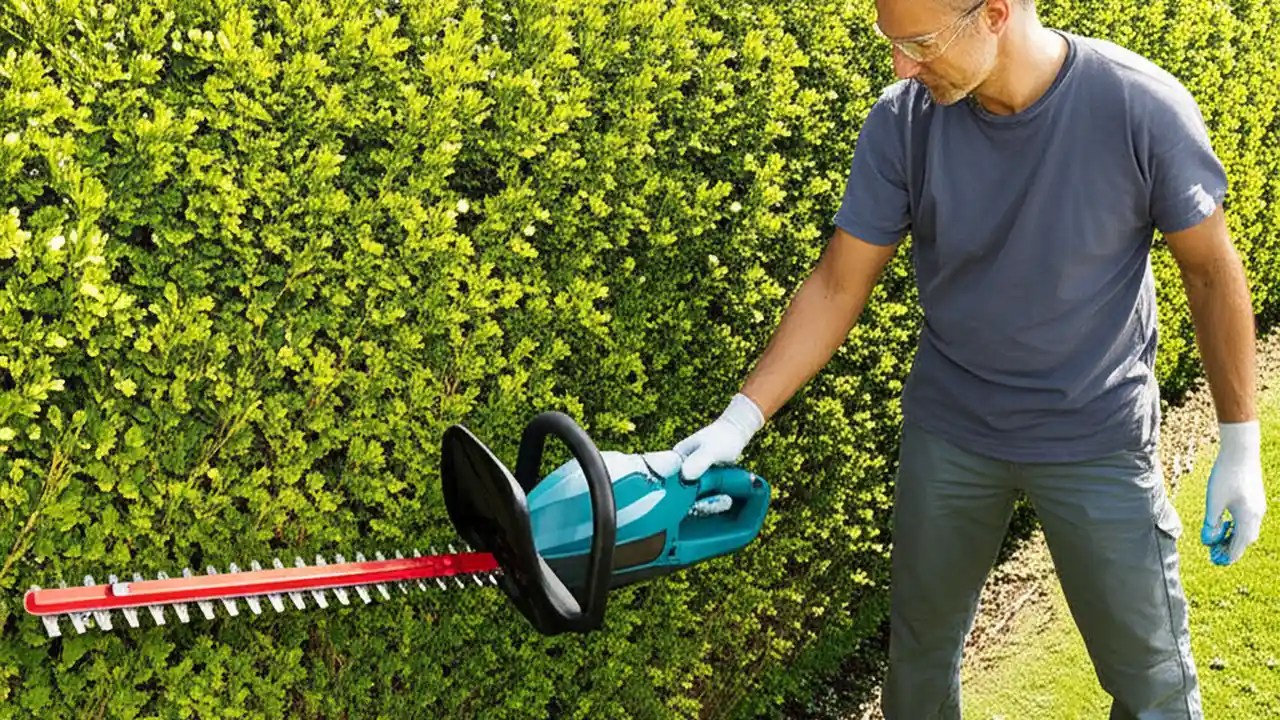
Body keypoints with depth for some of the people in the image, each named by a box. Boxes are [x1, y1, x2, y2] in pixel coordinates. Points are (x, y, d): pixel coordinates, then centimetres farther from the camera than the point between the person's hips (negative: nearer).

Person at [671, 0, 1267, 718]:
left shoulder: (1141, 107, -23)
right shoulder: (902, 122, -17)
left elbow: (1212, 270, -10)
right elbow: (838, 286, -9)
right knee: (920, 642, 20)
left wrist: (1242, 444, -6)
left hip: (1099, 436, -2)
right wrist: (740, 421, -13)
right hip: (949, 427, 2)